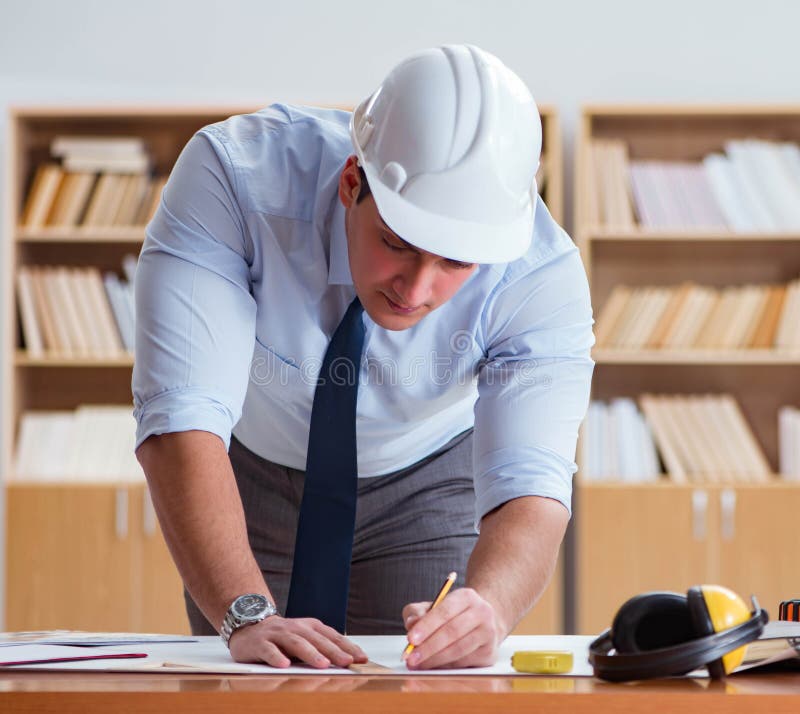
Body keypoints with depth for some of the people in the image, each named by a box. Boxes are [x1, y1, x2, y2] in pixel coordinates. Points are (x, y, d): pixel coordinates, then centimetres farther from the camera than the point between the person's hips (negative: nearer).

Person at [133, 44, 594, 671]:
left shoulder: (543, 273, -31)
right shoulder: (231, 177, -36)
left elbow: (530, 489, -36)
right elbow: (181, 414, -42)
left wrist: (484, 610, -58)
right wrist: (246, 613, -54)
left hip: (428, 487, 0)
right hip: (246, 473, 0)